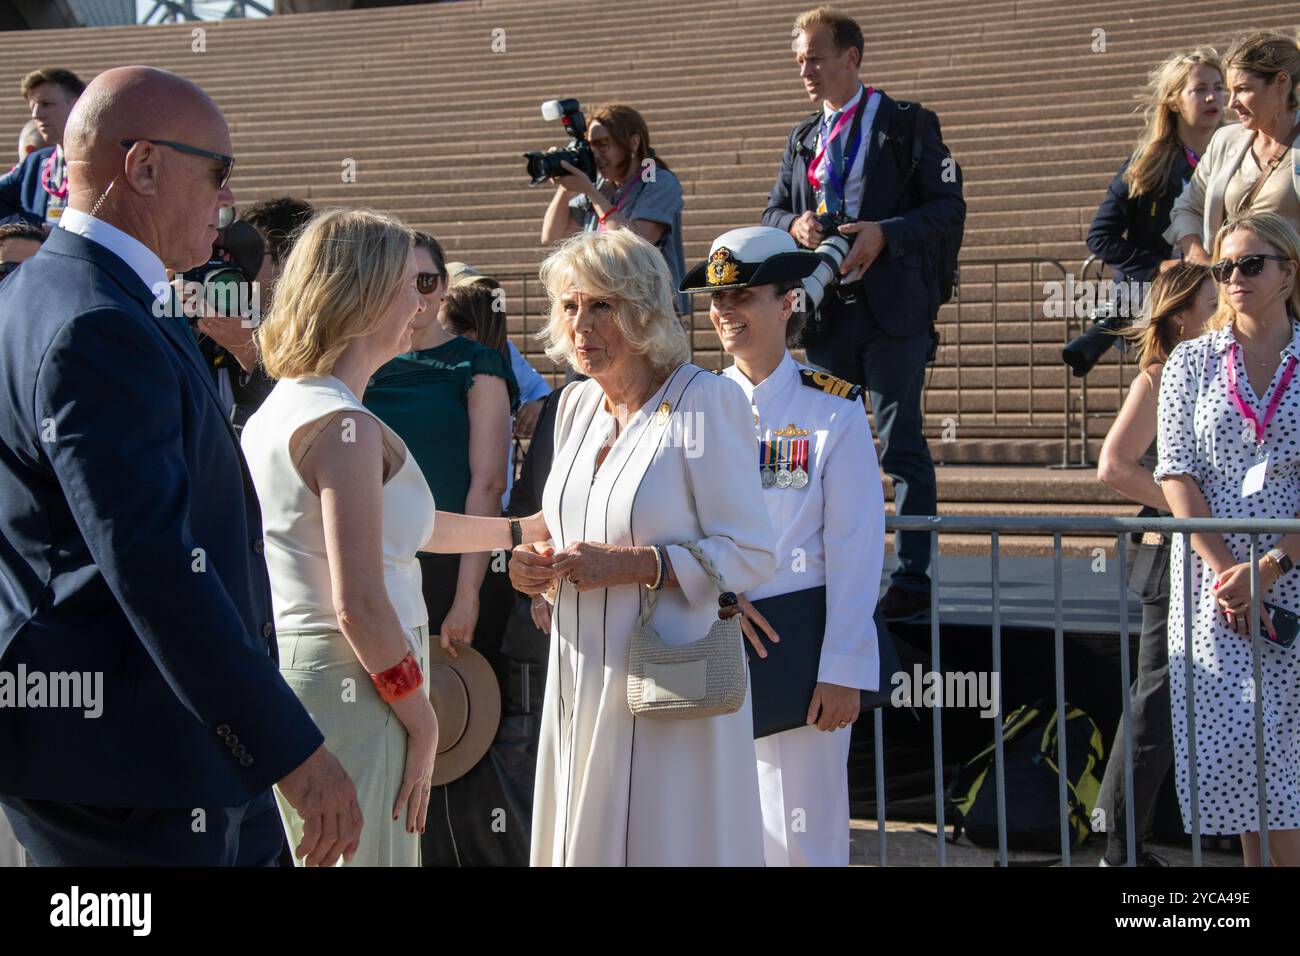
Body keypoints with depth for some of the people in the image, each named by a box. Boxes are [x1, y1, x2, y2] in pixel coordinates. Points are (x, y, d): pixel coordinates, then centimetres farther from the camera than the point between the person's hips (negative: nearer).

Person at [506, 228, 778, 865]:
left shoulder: (706, 401, -11)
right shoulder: (576, 405, 11)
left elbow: (749, 553, -13)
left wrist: (630, 565, -21)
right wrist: (543, 569, 3)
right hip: (580, 676, 7)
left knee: (666, 843, -1)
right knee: (584, 843, 10)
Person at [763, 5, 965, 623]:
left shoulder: (908, 126, -1)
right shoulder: (802, 139, 16)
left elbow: (948, 208, -6)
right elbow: (774, 210, 19)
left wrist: (885, 234, -20)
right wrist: (795, 225, -4)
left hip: (891, 305, -6)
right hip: (825, 310, 6)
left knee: (902, 447, -4)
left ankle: (911, 580, 0)